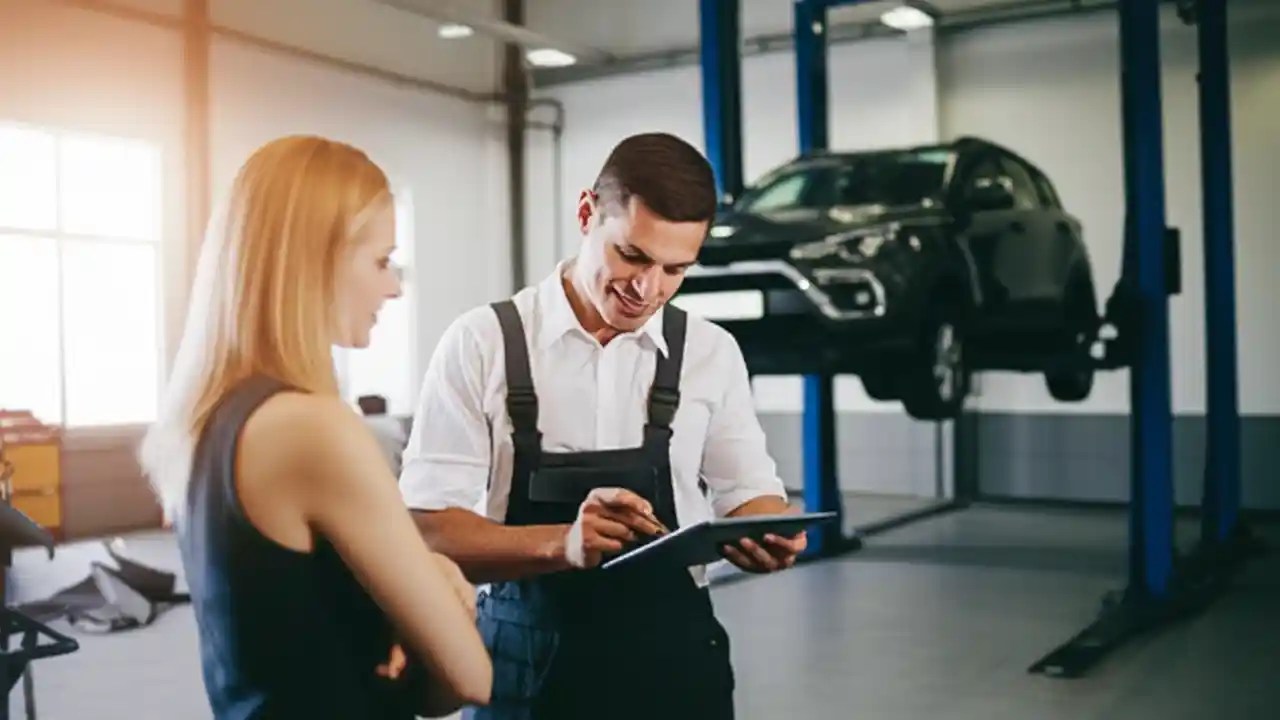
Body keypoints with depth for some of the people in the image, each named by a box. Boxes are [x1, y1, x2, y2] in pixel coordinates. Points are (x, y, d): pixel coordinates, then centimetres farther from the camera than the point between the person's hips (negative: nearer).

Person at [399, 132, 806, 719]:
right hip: (524, 668, -2)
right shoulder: (482, 344, -9)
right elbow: (426, 528, -13)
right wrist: (562, 543, -31)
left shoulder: (710, 353, -1)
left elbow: (749, 492, 7)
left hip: (673, 660, 2)